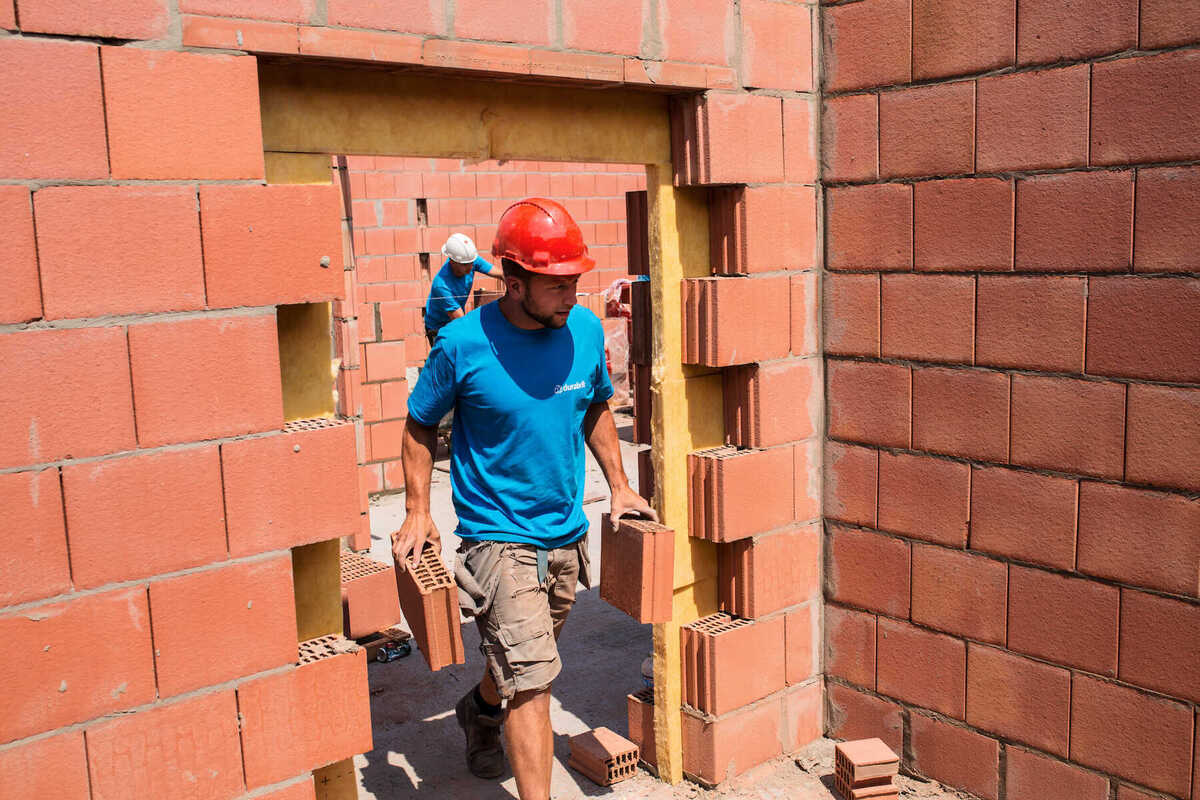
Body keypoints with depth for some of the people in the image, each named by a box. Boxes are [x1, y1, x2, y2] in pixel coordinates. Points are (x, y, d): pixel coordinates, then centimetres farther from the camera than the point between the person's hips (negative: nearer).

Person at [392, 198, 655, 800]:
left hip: (567, 533, 6)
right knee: (531, 681, -10)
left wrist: (618, 485, 8)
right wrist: (417, 513, -11)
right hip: (498, 539, -5)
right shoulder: (462, 344, -17)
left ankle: (481, 710, 55)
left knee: (522, 660, 24)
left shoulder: (586, 330, -4)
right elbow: (419, 427, -3)